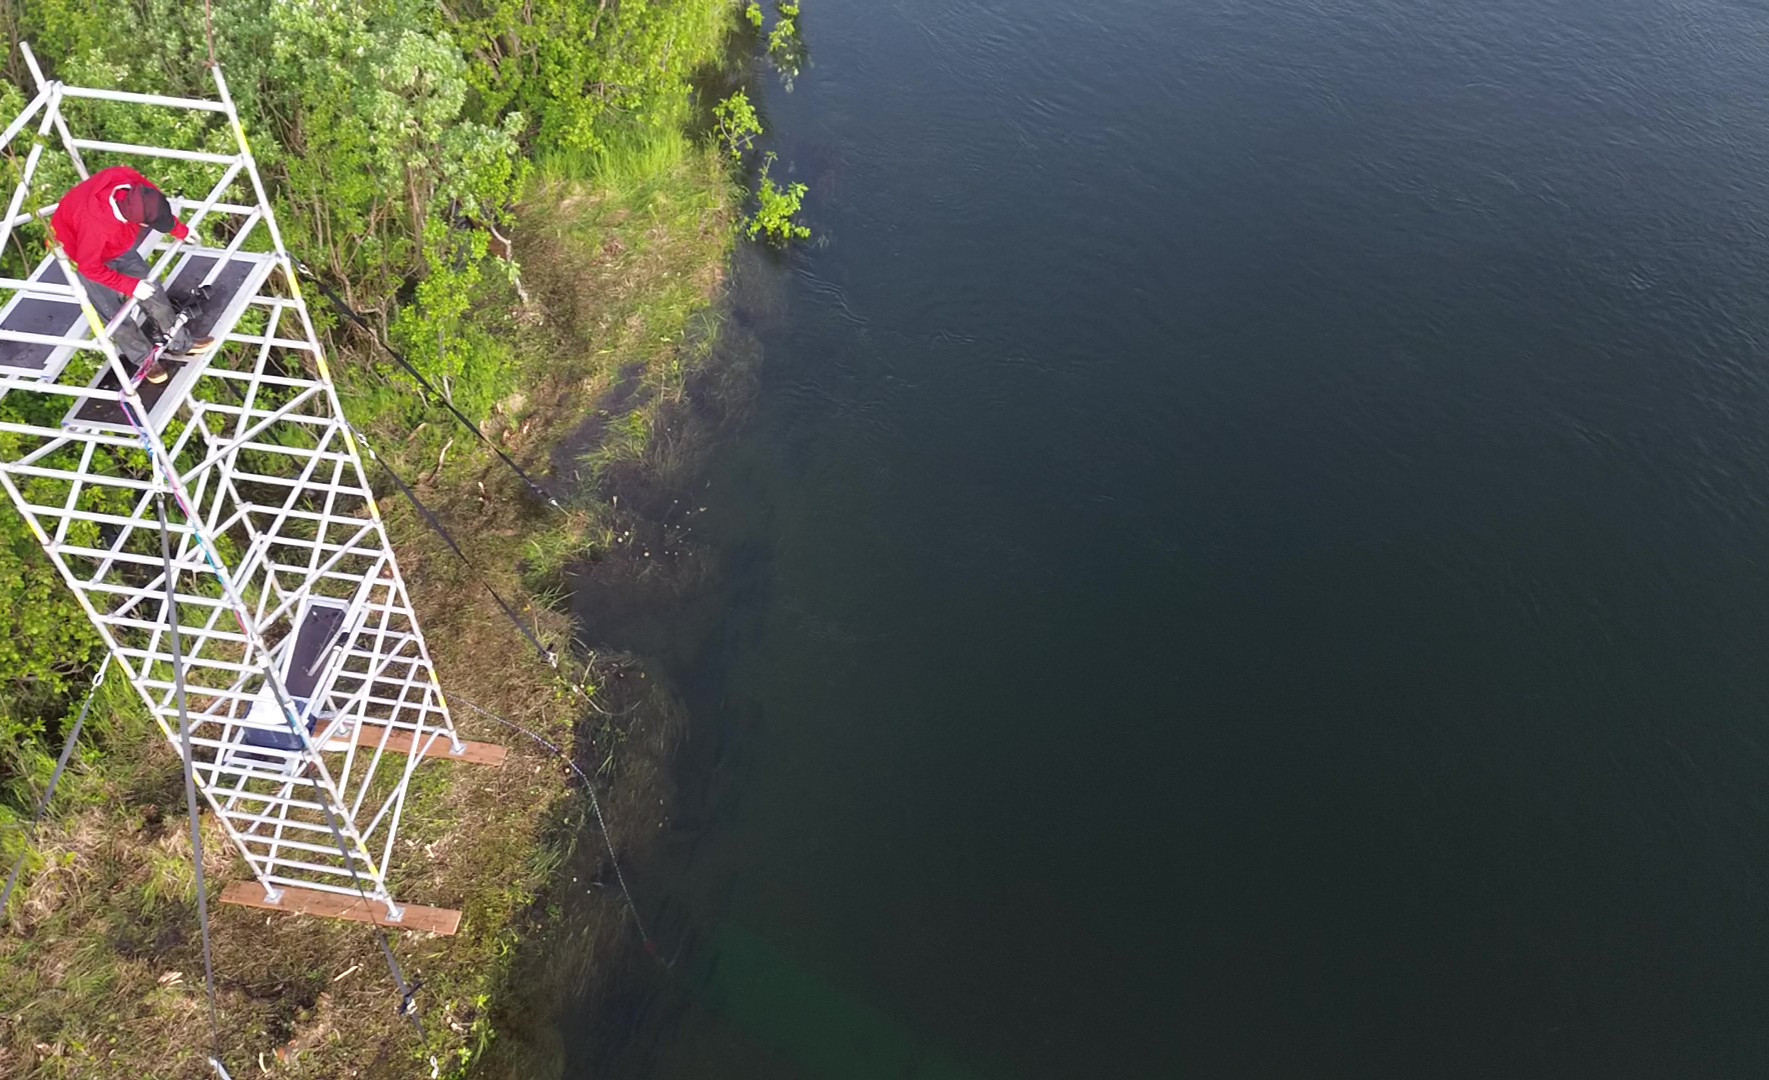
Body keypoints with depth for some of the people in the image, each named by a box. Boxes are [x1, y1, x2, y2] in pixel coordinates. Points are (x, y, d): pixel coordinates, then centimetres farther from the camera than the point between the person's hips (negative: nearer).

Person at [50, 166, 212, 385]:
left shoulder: (131, 182, -31)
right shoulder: (94, 224, -45)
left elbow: (157, 207, -6)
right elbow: (90, 268, -27)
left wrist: (180, 231, 5)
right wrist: (131, 286, -24)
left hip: (115, 245, 6)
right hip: (86, 256, -6)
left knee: (153, 292, 9)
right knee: (117, 314, 1)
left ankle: (180, 344, 27)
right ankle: (145, 360, 23)